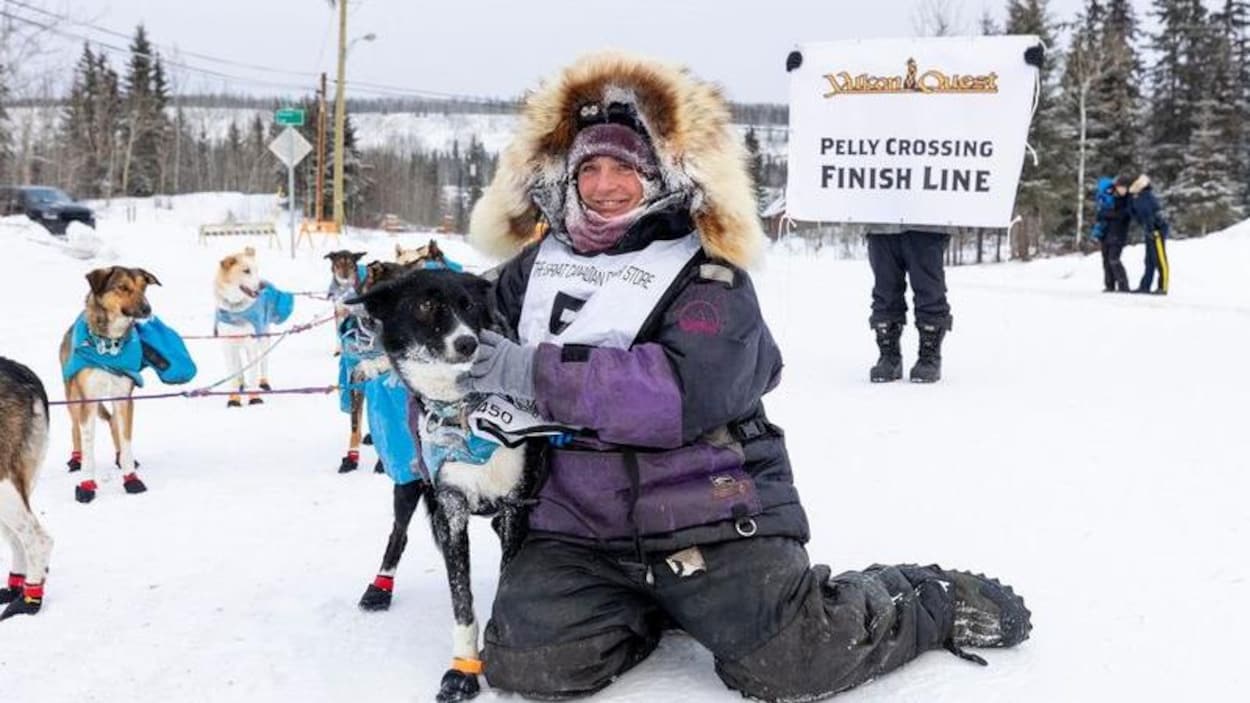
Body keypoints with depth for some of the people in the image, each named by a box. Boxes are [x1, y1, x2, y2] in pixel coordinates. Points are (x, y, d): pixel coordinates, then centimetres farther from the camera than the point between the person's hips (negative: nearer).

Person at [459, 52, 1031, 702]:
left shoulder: (707, 279, -6)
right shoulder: (533, 268, 11)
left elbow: (688, 393, -23)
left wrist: (542, 375, -24)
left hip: (707, 518, -4)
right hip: (578, 523, 5)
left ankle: (930, 600, 17)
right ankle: (652, 605, 15)